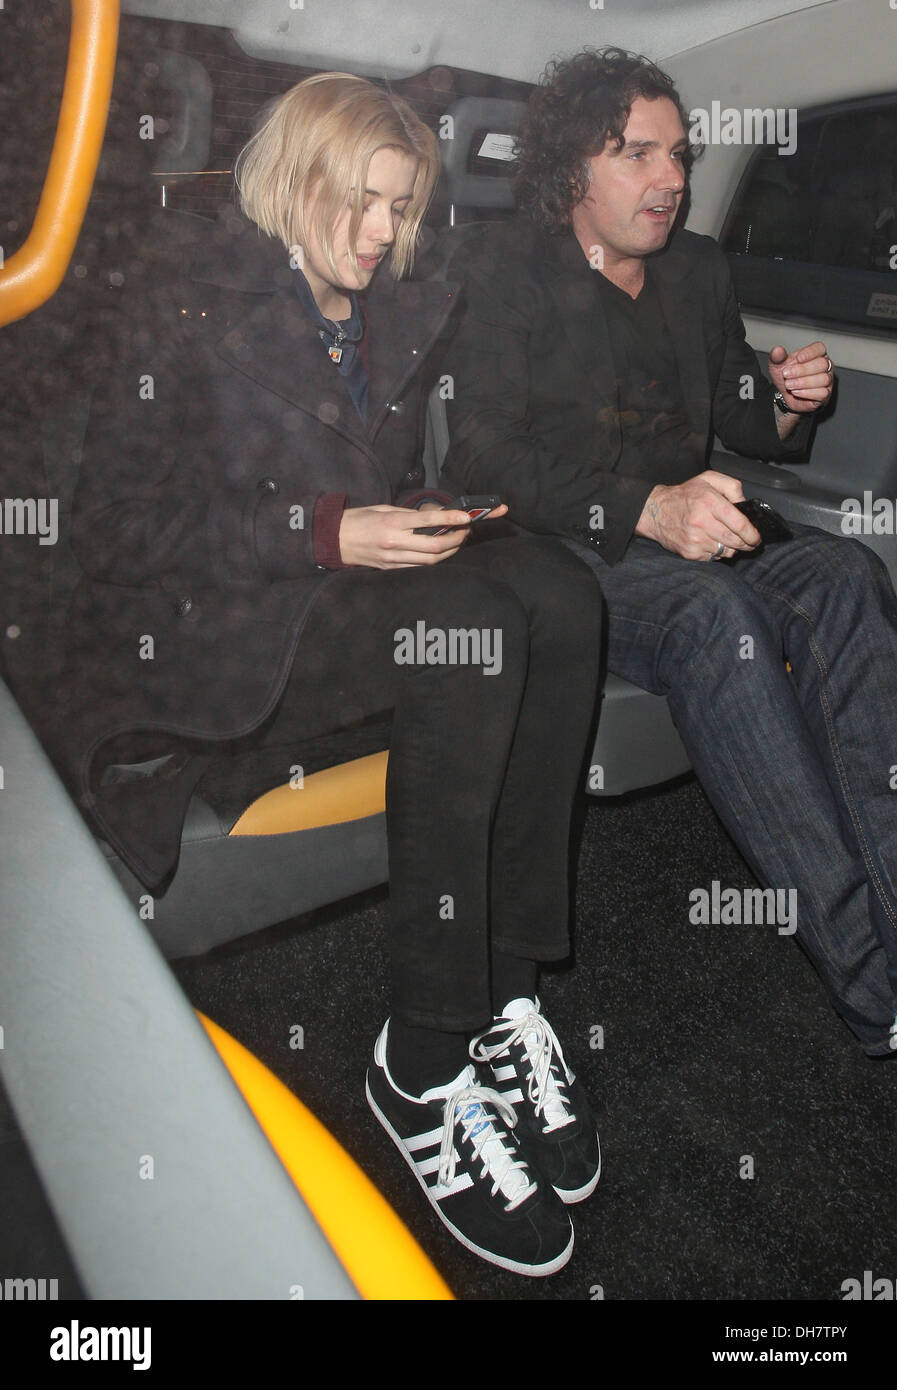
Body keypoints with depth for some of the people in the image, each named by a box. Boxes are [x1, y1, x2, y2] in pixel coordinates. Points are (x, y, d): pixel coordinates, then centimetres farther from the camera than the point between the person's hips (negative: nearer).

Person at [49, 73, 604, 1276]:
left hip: (350, 594, 6)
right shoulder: (188, 308, -2)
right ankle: (424, 1063, -24)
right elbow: (118, 526, -9)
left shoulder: (397, 316, 18)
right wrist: (328, 534, -18)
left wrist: (419, 520, 0)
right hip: (202, 635, -6)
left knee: (556, 594, -23)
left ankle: (506, 993, -23)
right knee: (471, 636, -33)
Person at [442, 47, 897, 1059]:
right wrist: (647, 510, -27)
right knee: (712, 608, -35)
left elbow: (737, 419, 28)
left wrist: (786, 404, 1)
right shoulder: (500, 267, 1)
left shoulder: (697, 269, 19)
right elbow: (484, 457, -13)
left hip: (679, 547, 6)